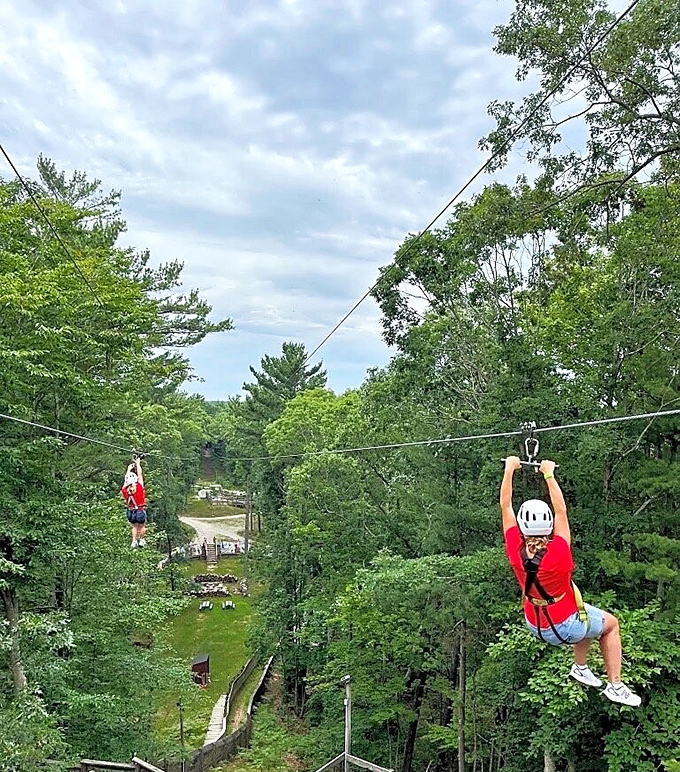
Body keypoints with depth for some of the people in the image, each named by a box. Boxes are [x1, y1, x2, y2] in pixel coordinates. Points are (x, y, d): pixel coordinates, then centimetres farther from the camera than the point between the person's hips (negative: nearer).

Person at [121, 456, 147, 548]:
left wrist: (129, 469, 20)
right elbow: (140, 475, -8)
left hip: (131, 511, 3)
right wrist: (138, 464, 6)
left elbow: (126, 479, 6)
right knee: (142, 526, 19)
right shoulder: (139, 487, -21)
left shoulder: (124, 490, -13)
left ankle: (134, 541, 19)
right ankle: (142, 540, 29)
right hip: (140, 511, -2)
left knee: (134, 527, 21)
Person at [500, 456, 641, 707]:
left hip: (535, 626, 5)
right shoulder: (558, 554, -34)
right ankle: (615, 686, 26)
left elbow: (505, 506, -15)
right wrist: (549, 474, -15)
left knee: (592, 618, 30)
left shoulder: (515, 552, -24)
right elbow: (561, 511, -24)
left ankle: (580, 667, 40)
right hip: (566, 627, -5)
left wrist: (509, 469, -7)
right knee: (611, 623, 24)